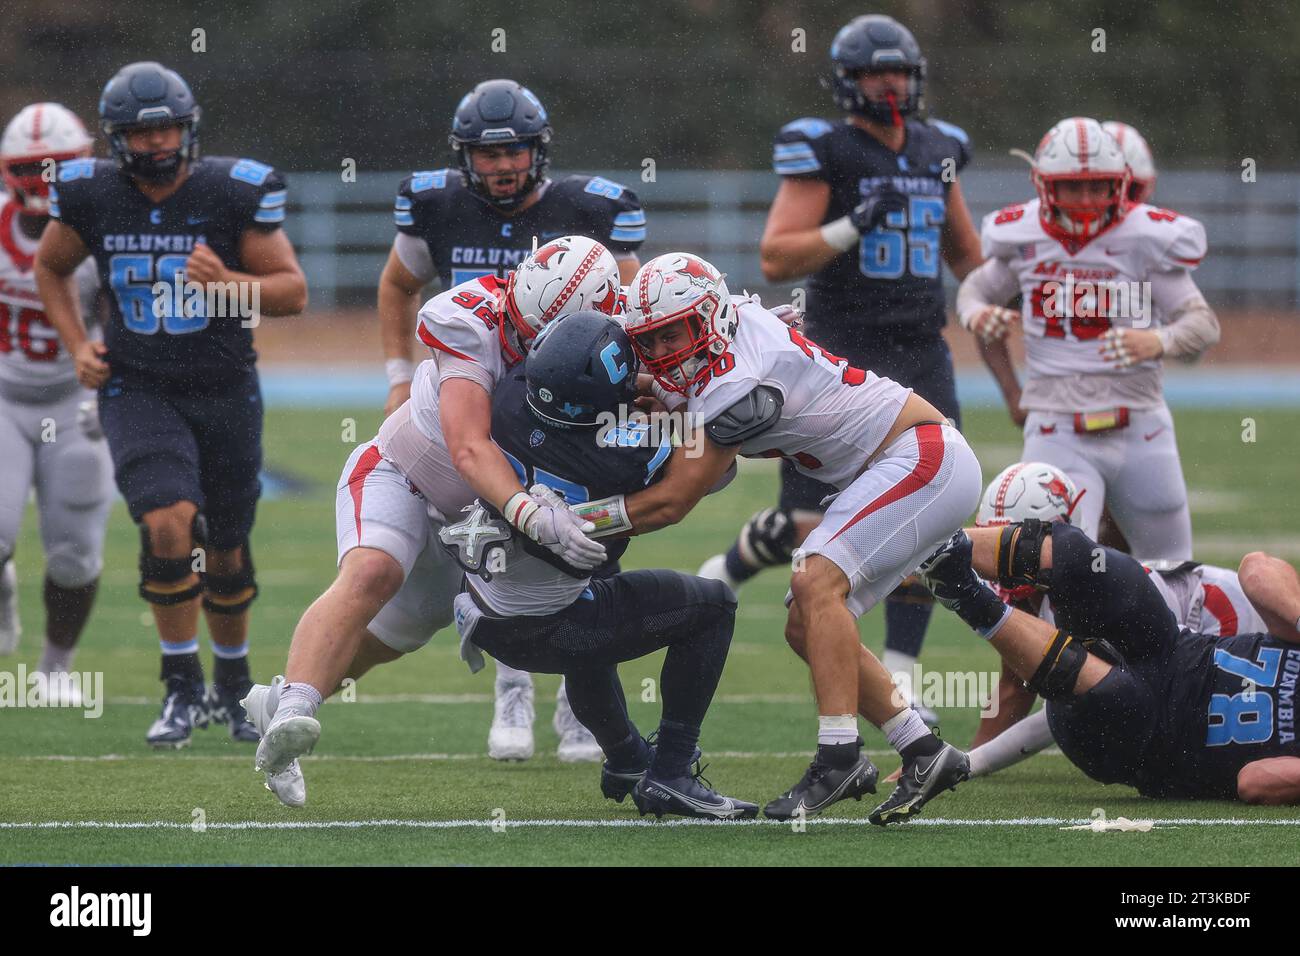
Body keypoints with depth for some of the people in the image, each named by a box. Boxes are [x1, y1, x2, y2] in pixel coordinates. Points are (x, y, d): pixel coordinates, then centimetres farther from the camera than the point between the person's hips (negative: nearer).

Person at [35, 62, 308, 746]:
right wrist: (76, 345, 2)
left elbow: (293, 291, -5)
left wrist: (228, 283, -23)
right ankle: (183, 689, -9)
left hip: (225, 393, 1)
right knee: (168, 525, -22)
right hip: (138, 392, -1)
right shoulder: (91, 196, -4)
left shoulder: (234, 193, -9)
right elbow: (50, 268, 15)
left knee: (226, 550, 12)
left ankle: (233, 683, 35)